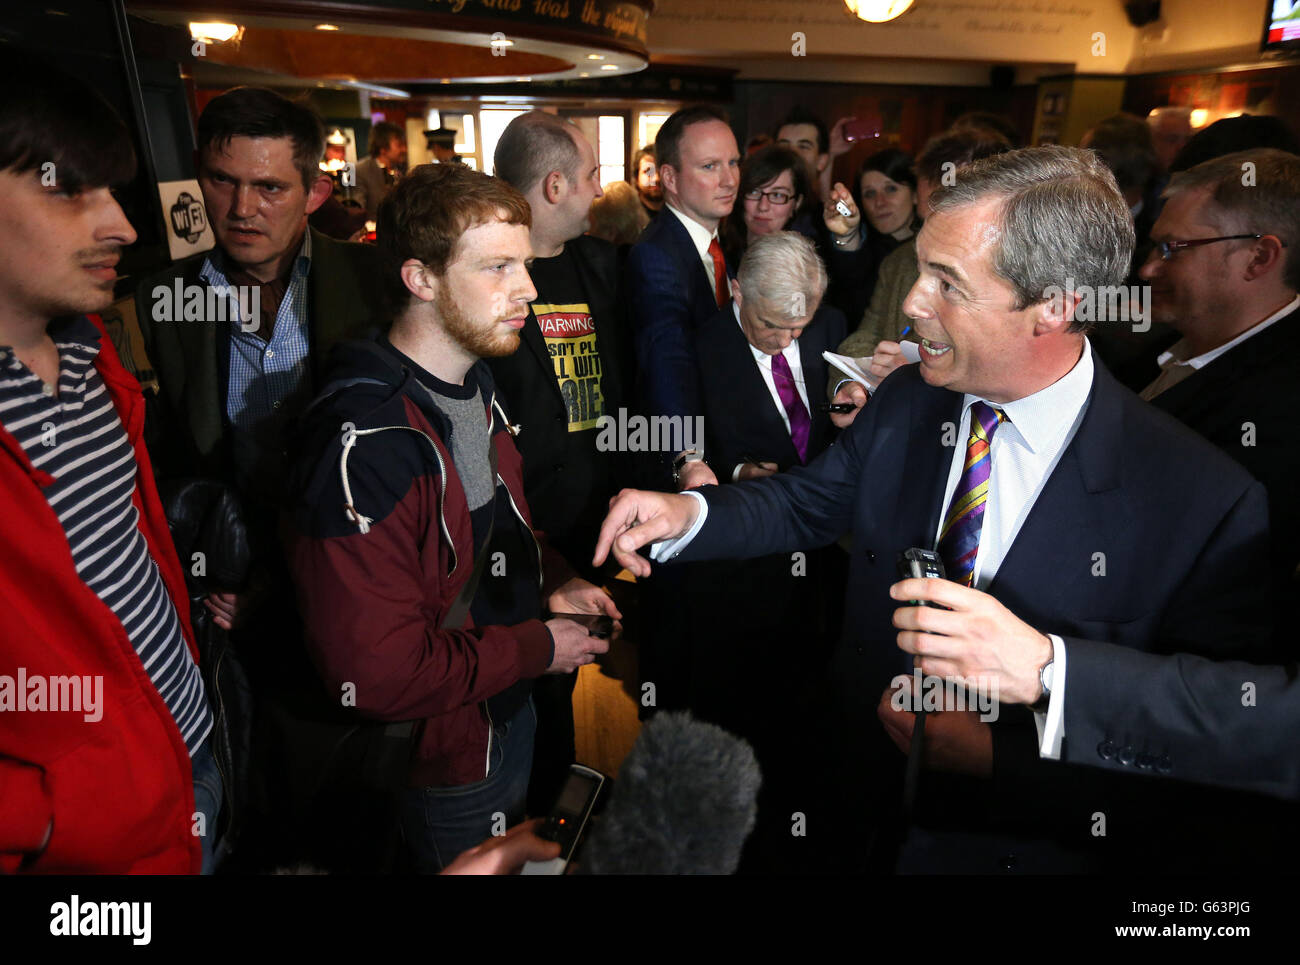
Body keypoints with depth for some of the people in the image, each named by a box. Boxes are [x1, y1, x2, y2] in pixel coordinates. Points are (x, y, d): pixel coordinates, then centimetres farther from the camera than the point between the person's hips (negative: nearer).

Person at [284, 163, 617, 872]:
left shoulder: (474, 384, 1)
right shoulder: (366, 443, -32)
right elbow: (377, 675, -33)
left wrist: (552, 581, -2)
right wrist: (536, 648, -21)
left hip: (512, 708, 8)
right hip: (445, 758, -8)